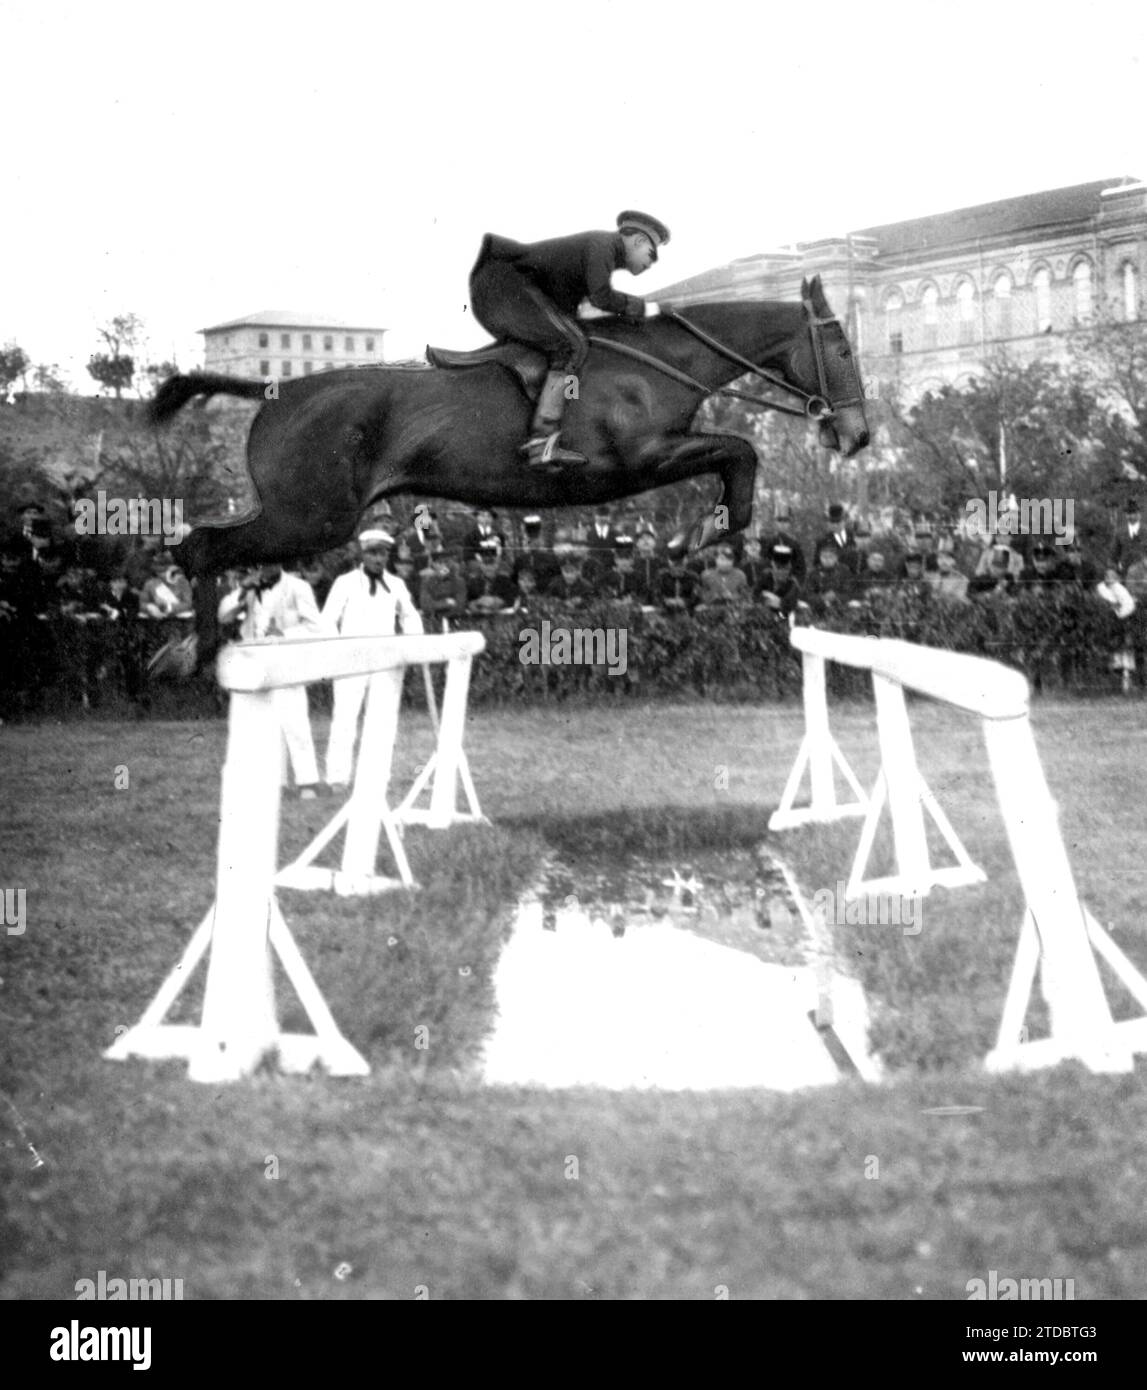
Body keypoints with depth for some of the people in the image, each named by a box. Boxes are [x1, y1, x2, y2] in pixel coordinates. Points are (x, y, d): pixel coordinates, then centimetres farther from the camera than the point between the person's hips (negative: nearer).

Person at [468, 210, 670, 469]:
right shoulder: (602, 244, -4)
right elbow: (601, 297, -17)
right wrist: (643, 308, -3)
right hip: (508, 285, -11)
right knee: (572, 349, -18)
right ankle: (542, 445, -28)